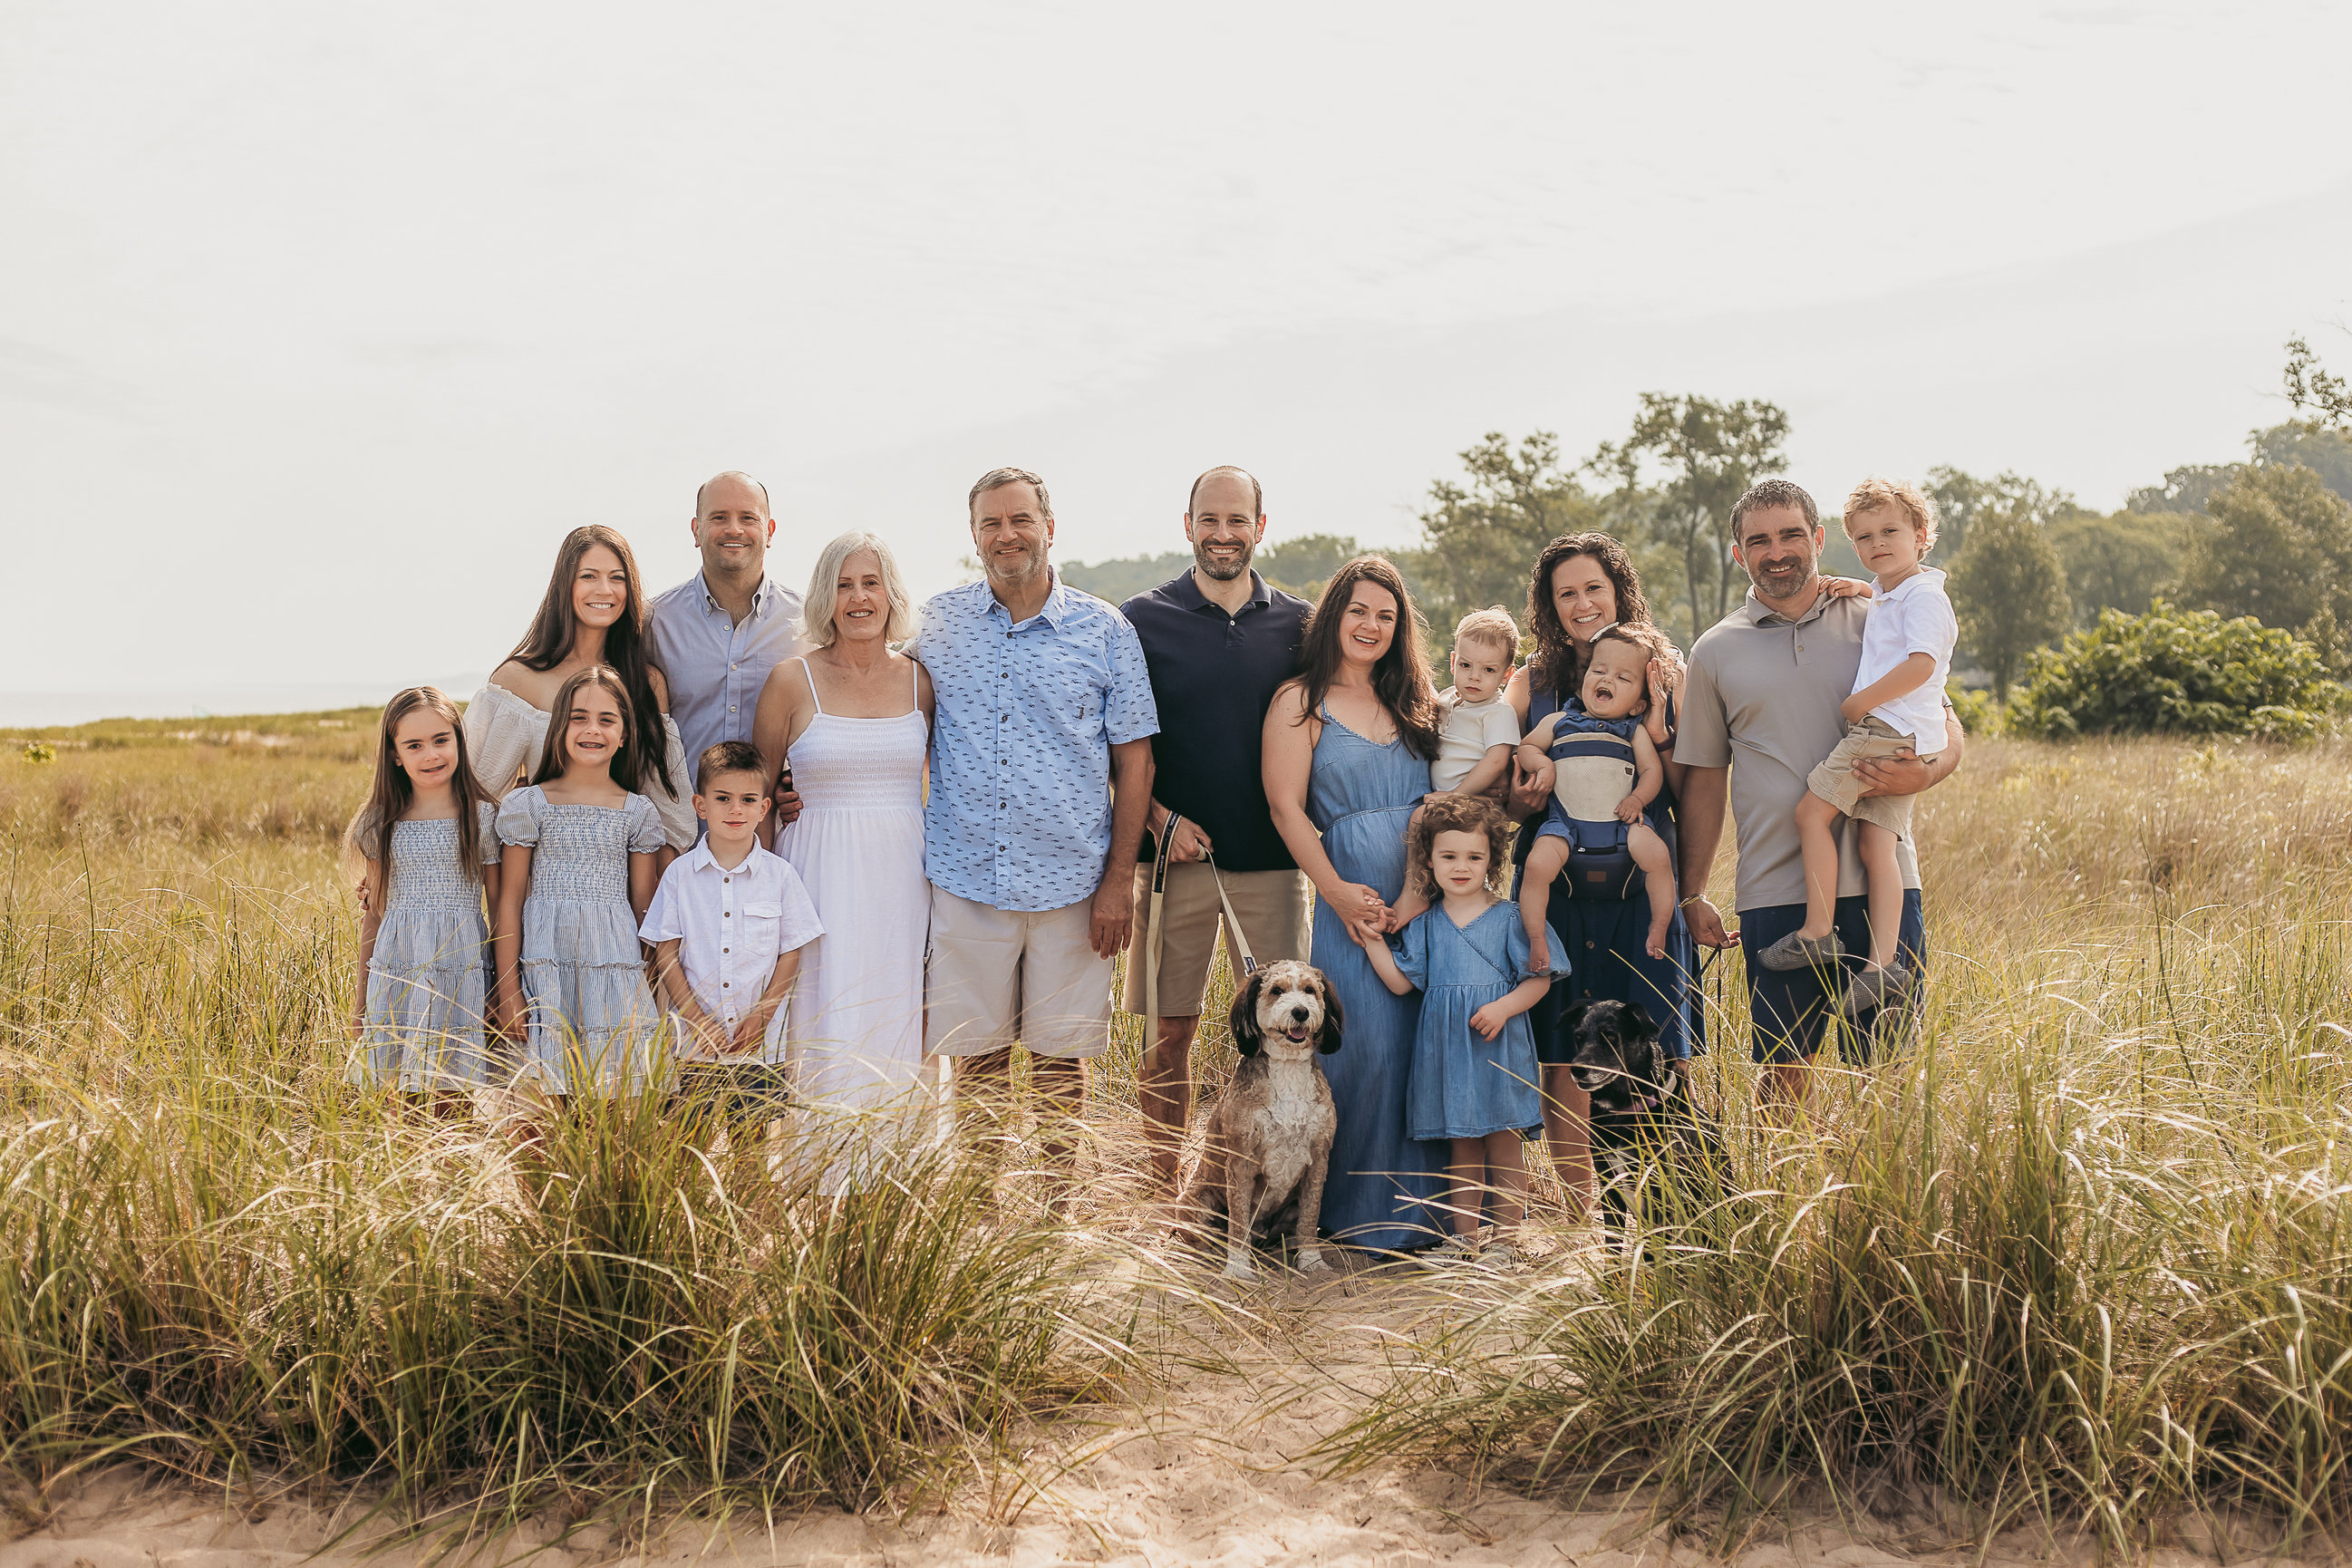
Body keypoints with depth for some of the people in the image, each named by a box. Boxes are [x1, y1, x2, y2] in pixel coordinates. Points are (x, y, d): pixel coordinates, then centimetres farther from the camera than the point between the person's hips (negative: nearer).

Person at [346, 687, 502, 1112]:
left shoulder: (484, 817, 0)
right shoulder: (382, 825, 6)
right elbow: (374, 913, 12)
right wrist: (362, 999, 14)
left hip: (459, 969, -2)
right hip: (395, 970, 2)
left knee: (448, 1106, -3)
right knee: (398, 1101, 1)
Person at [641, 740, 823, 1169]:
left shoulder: (780, 877, 1)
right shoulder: (680, 874, 1)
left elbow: (790, 954, 3)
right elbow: (666, 955, 1)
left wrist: (761, 1016, -7)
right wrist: (697, 1019, -8)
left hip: (758, 1042, 0)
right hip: (694, 1040, 0)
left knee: (749, 1141, 3)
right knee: (693, 1140, 1)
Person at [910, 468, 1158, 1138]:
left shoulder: (1106, 631, 1)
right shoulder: (937, 623, 5)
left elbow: (1133, 761, 2)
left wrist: (1120, 880, -3)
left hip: (1072, 883, -1)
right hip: (965, 881, 1)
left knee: (1060, 1062, 7)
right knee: (977, 1059, 8)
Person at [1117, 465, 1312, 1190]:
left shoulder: (1298, 624, 8)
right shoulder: (1142, 620, 3)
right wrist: (1159, 817, -9)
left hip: (1272, 860, 2)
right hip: (1176, 854, -1)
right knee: (1169, 1034, 2)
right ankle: (1164, 1195, 12)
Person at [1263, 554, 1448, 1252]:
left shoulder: (1411, 703, 18)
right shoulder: (1301, 702, 3)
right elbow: (1286, 806, -4)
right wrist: (1336, 892, -13)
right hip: (1354, 901, -5)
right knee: (1368, 1049, -8)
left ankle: (1426, 1205, 16)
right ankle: (1367, 1214, 8)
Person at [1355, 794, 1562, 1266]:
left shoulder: (1509, 918, -3)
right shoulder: (1425, 923, 8)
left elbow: (1539, 979, -3)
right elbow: (1401, 981, 7)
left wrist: (1502, 1008, -17)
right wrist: (1371, 940, -1)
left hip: (1497, 1046, -3)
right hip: (1445, 1048, 4)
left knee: (1503, 1144, 1)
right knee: (1461, 1147, 13)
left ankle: (1505, 1240, 11)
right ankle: (1463, 1233, 23)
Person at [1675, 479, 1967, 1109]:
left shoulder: (1875, 623, 8)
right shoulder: (1716, 653, 9)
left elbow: (1947, 731, 10)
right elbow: (1704, 780, 13)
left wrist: (1922, 772, -13)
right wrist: (1691, 896, 11)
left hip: (1880, 885, 0)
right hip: (1774, 891, 0)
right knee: (1782, 1073, 4)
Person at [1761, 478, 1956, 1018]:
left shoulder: (1922, 595, -6)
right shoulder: (1887, 598, 25)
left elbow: (1921, 664, -22)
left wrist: (1860, 701, -16)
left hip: (1886, 729, -9)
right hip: (1904, 745, 9)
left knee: (1811, 811, -9)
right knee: (1877, 845, -2)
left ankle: (1818, 933, -10)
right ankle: (1883, 964, -10)